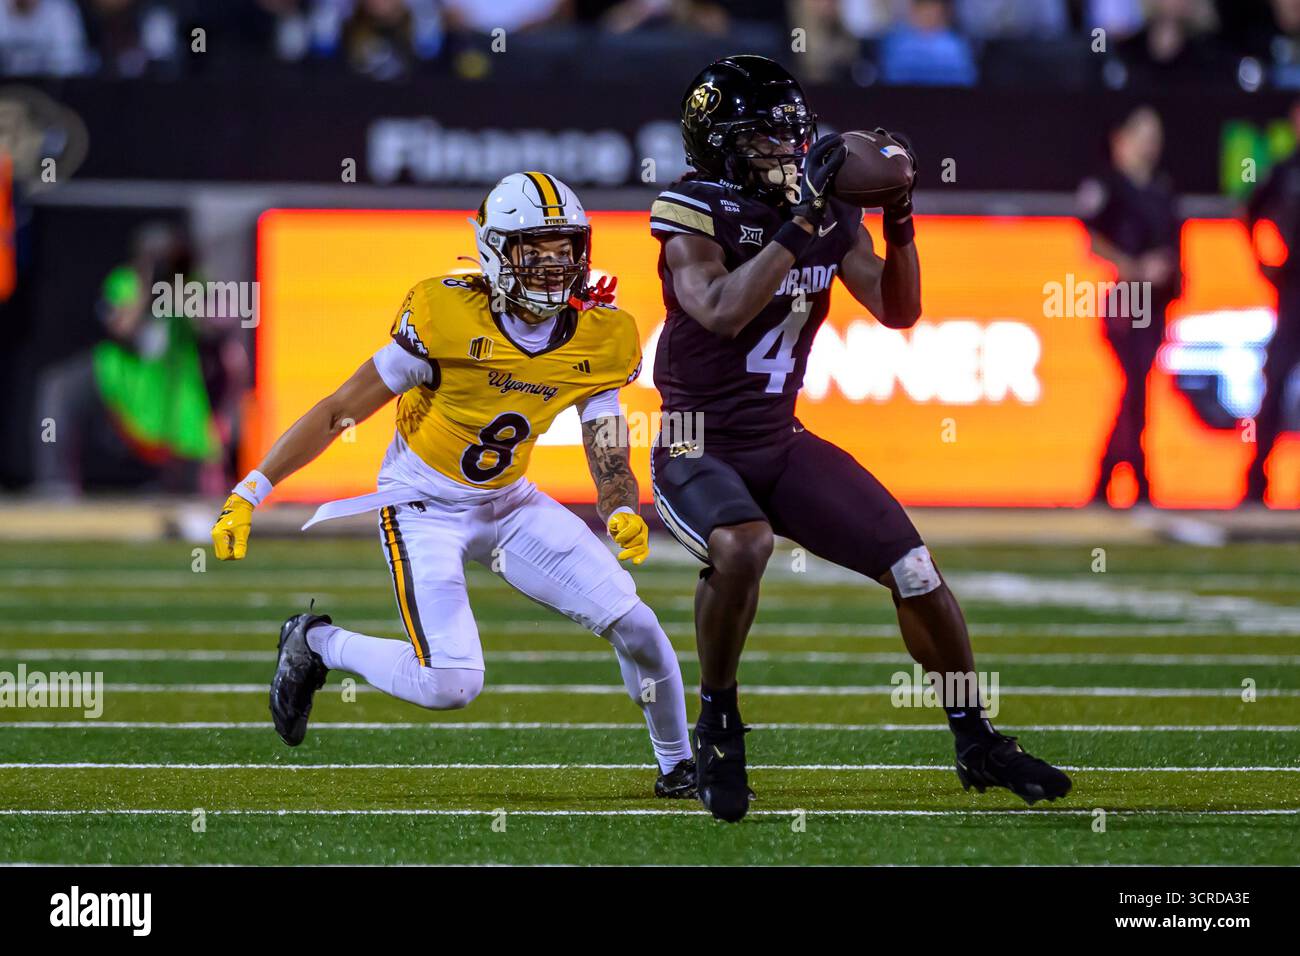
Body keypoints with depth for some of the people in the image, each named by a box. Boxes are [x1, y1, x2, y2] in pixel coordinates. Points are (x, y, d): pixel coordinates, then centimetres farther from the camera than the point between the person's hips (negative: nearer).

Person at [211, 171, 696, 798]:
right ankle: (315, 646, 8)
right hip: (423, 507, -5)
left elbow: (610, 461, -8)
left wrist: (622, 513, -33)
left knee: (634, 624, -8)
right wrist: (250, 493, -19)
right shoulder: (447, 317, -24)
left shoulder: (598, 340, -10)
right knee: (450, 686, -19)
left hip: (509, 505, 5)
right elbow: (342, 409, -17)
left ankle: (678, 764, 16)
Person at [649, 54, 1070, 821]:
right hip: (697, 451, -6)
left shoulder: (830, 217, 2)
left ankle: (977, 742, 15)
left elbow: (898, 310, 3)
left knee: (913, 565, -3)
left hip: (781, 443, 6)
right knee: (741, 546, -37)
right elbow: (724, 313, -32)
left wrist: (899, 218, -12)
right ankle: (719, 723, -13)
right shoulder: (695, 218, -15)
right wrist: (798, 223, -33)